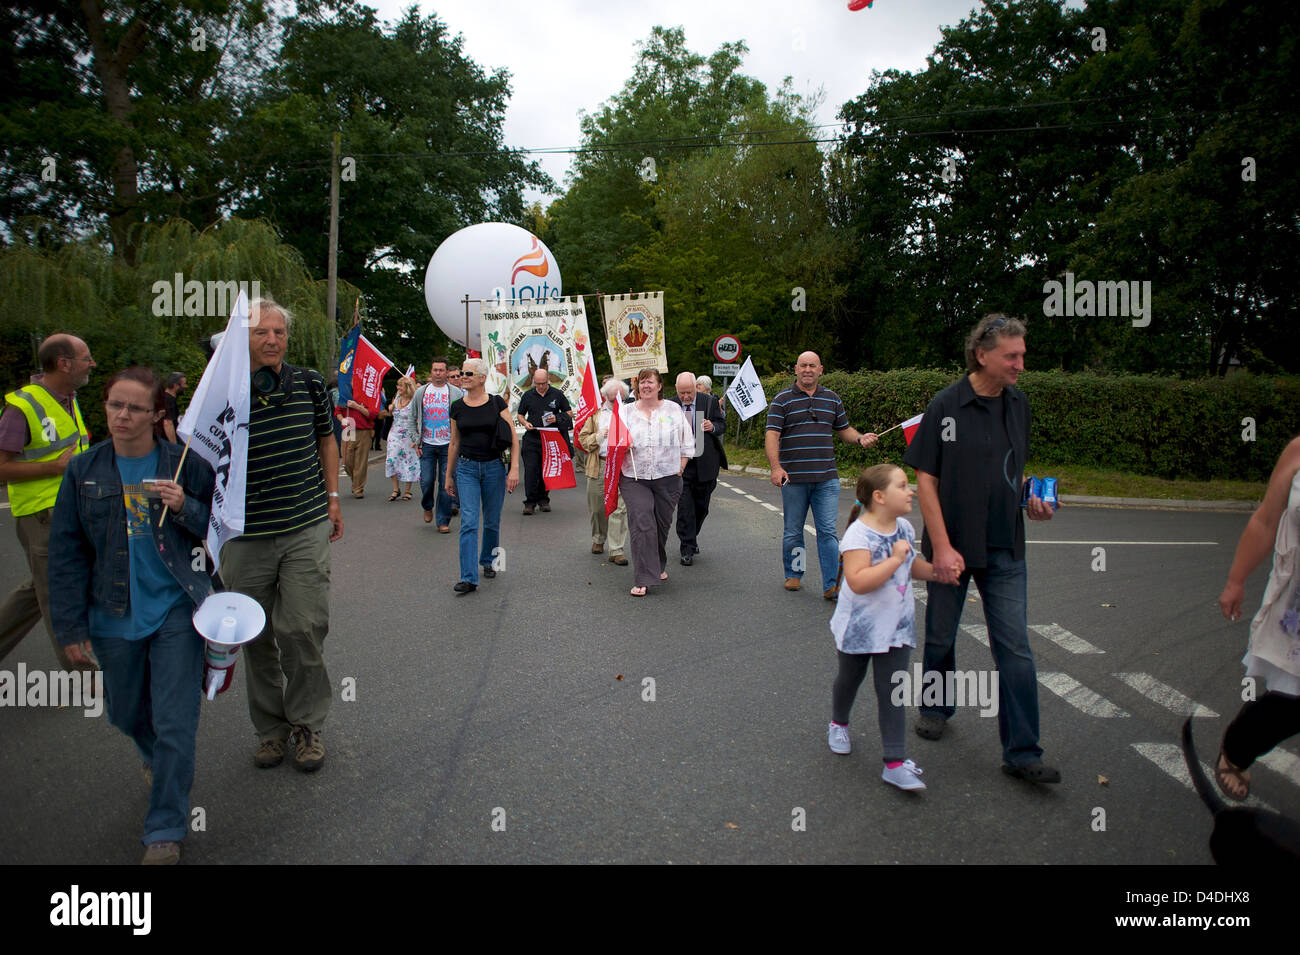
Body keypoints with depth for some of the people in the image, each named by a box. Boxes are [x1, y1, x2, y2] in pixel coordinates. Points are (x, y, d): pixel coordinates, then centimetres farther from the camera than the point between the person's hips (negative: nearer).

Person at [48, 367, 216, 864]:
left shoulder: (185, 465, -4)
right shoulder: (84, 471, 0)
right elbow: (66, 553, 2)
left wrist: (184, 507, -18)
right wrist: (72, 627, -1)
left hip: (175, 611, -2)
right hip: (113, 617, 3)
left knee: (175, 726, -3)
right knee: (127, 714, 20)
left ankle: (165, 831, 13)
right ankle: (154, 759, 54)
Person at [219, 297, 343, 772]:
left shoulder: (310, 384, 2)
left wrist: (332, 495, 13)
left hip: (307, 528, 0)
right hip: (245, 534, 0)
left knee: (302, 629, -3)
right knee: (256, 636, 10)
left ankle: (307, 725, 17)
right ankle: (270, 728, 28)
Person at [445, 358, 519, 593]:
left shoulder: (497, 403, -3)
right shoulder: (457, 407, 4)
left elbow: (513, 437, -4)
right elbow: (454, 443, 12)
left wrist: (514, 468, -13)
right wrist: (449, 475, 14)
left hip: (494, 467, -1)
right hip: (467, 468, 1)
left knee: (492, 521, 10)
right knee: (469, 523, -8)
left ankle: (488, 561, 35)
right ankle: (469, 578, -9)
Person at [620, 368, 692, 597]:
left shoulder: (674, 410, 6)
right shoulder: (626, 412, 8)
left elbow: (687, 444, 9)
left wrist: (679, 470, 2)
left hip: (667, 478, 1)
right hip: (634, 479, -1)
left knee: (662, 524, 9)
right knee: (641, 524, -13)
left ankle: (659, 566, 35)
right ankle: (643, 579, -11)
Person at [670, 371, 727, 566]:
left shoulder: (710, 401, 0)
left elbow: (722, 424, 8)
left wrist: (713, 427, -13)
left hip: (705, 462, 2)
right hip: (681, 462, -2)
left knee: (701, 505, 13)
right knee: (685, 505, -7)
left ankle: (691, 537, 36)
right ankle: (688, 548, -1)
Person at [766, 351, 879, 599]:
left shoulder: (832, 399, 12)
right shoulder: (782, 400, 1)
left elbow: (843, 429, 21)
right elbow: (772, 435, -8)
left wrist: (860, 439, -1)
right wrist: (775, 467, -21)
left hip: (827, 478, 2)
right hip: (793, 478, -2)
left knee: (828, 531, -3)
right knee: (793, 532, 9)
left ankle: (831, 585, 0)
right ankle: (793, 575, 26)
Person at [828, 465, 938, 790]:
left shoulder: (904, 527, 0)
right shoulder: (859, 534, -23)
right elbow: (858, 582, -34)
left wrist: (938, 572, 2)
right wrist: (894, 560, -33)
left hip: (896, 626, 5)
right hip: (859, 626, -4)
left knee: (892, 692, 1)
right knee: (850, 679, 19)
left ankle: (895, 763, 3)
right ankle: (839, 723, 48)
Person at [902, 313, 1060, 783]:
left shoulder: (1017, 403, 5)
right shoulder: (947, 406, -10)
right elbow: (926, 481, -10)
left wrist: (1031, 501, -2)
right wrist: (941, 547, -15)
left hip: (1004, 550, 4)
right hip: (951, 548, -3)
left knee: (1015, 648, 1)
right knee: (940, 637, 13)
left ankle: (1022, 753, 8)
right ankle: (937, 706, 39)